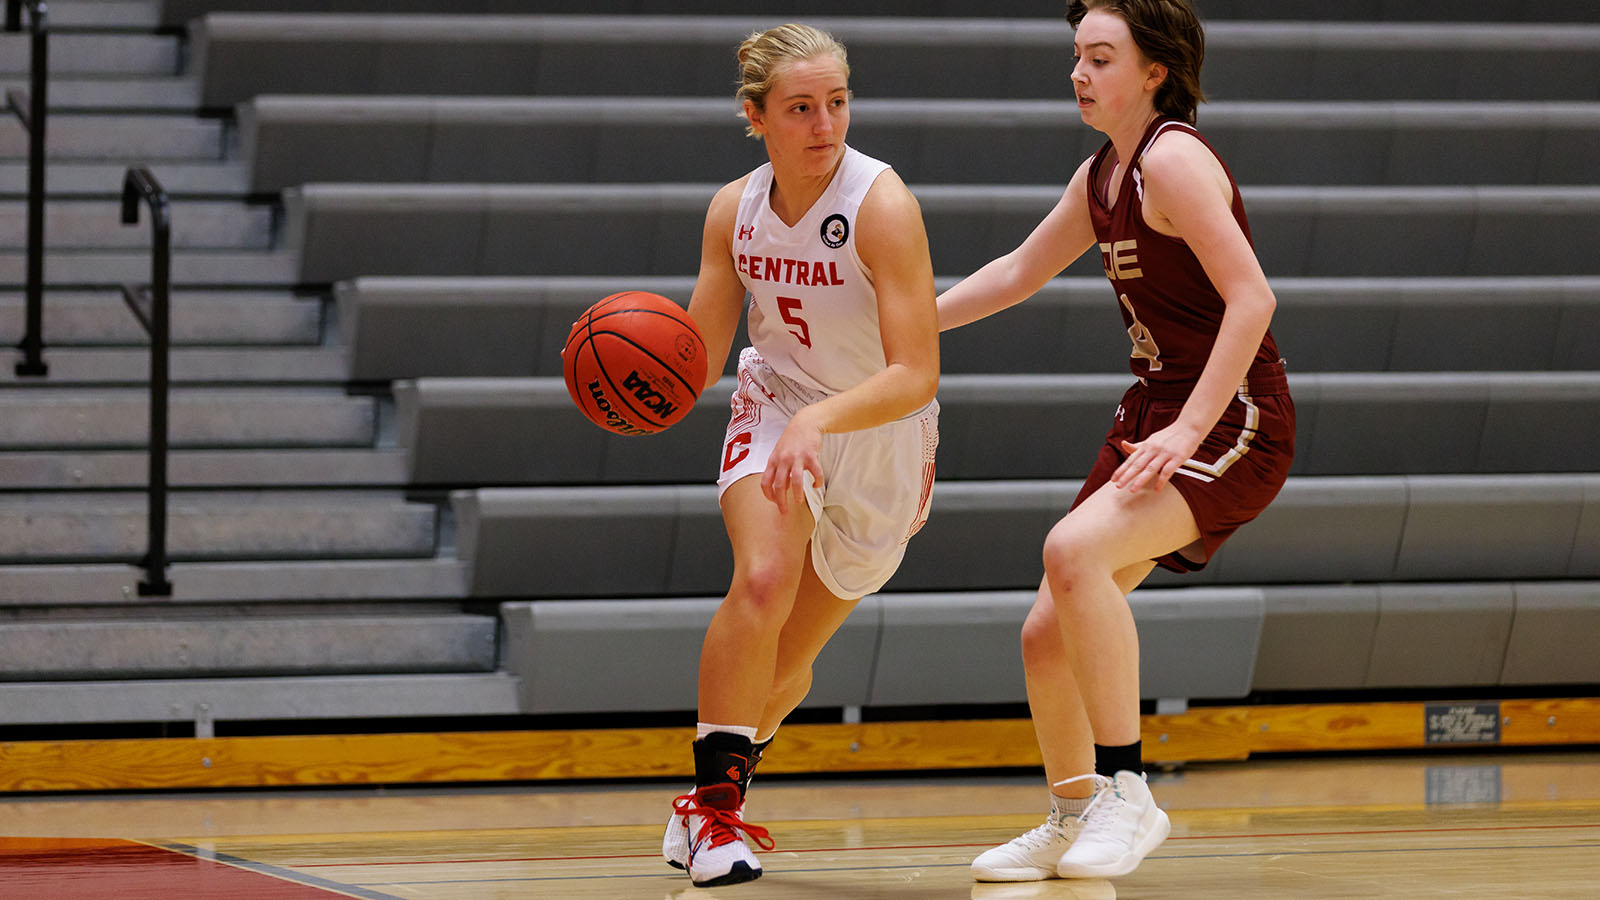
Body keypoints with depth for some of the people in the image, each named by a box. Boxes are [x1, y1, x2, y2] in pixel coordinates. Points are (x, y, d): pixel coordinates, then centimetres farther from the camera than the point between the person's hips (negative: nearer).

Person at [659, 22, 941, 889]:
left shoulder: (880, 206, -27)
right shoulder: (734, 210, -10)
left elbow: (916, 375, -32)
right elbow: (698, 358, -4)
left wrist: (820, 420, -47)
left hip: (883, 435, -2)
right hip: (776, 405, 2)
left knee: (787, 658, 8)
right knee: (763, 581, -27)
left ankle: (714, 794, 36)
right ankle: (715, 799, -14)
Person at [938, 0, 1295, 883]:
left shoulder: (1173, 158, -16)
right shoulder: (1101, 176, 12)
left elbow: (1252, 297, -24)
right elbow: (1020, 270, 28)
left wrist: (1189, 431, -29)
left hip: (1234, 421, -9)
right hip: (1154, 410, 9)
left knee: (1073, 549, -31)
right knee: (1046, 637, 6)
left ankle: (1125, 792, -24)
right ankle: (1071, 820, 27)